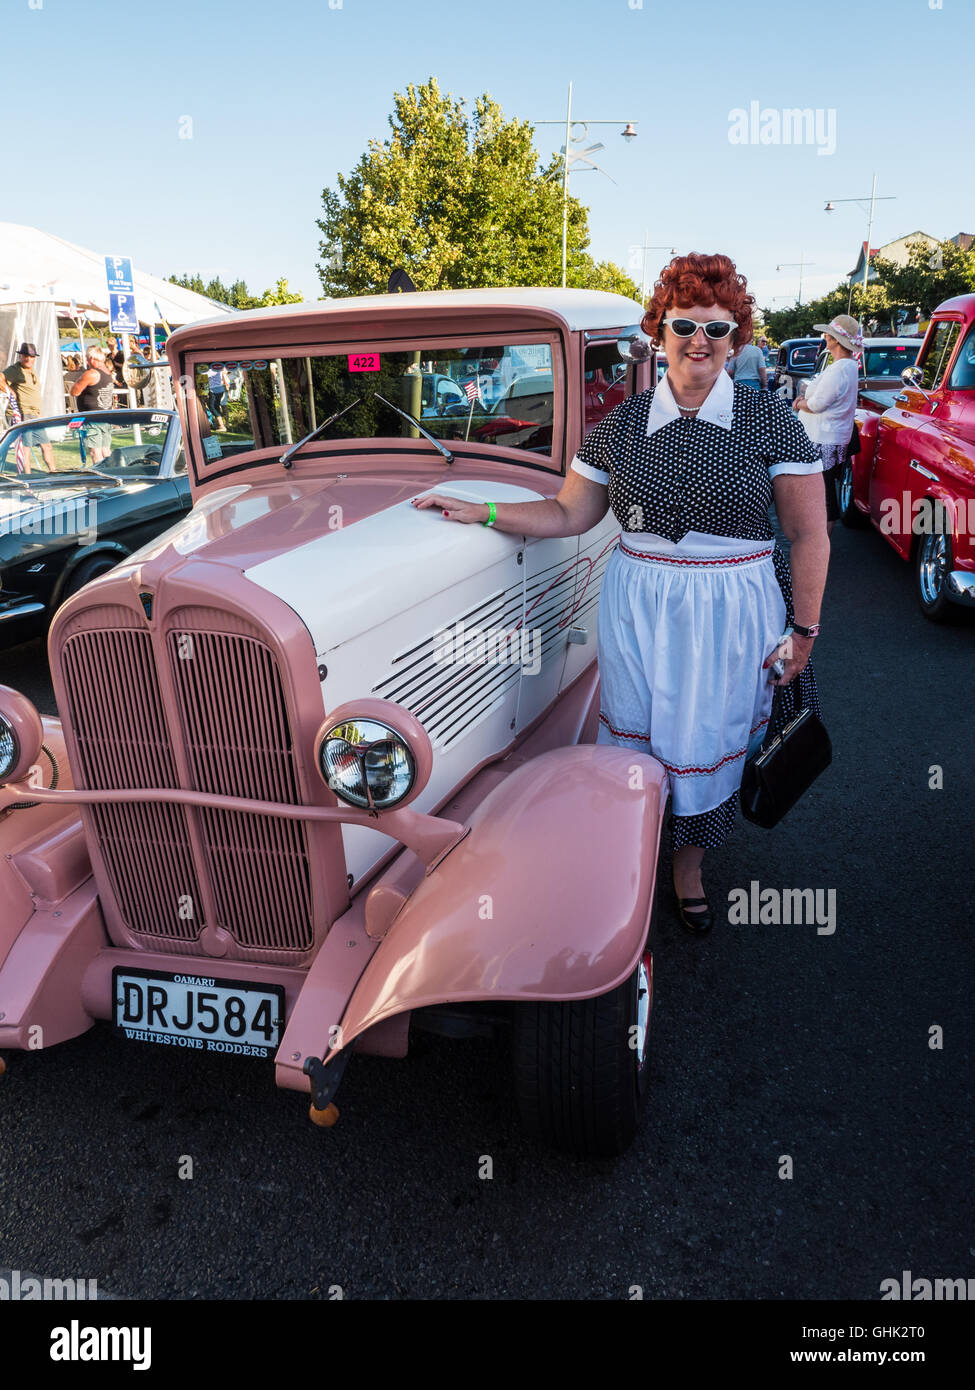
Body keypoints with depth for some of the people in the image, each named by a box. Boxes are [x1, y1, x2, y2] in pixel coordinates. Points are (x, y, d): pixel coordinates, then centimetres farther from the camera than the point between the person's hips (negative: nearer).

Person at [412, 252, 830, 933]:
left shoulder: (771, 420, -5)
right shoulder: (622, 424, 2)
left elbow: (810, 534, -3)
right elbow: (570, 514, 8)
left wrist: (804, 631, -6)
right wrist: (480, 512, 1)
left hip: (731, 617, -1)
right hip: (636, 610, 1)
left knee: (707, 748, 11)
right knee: (636, 742, 9)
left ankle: (689, 868, 36)